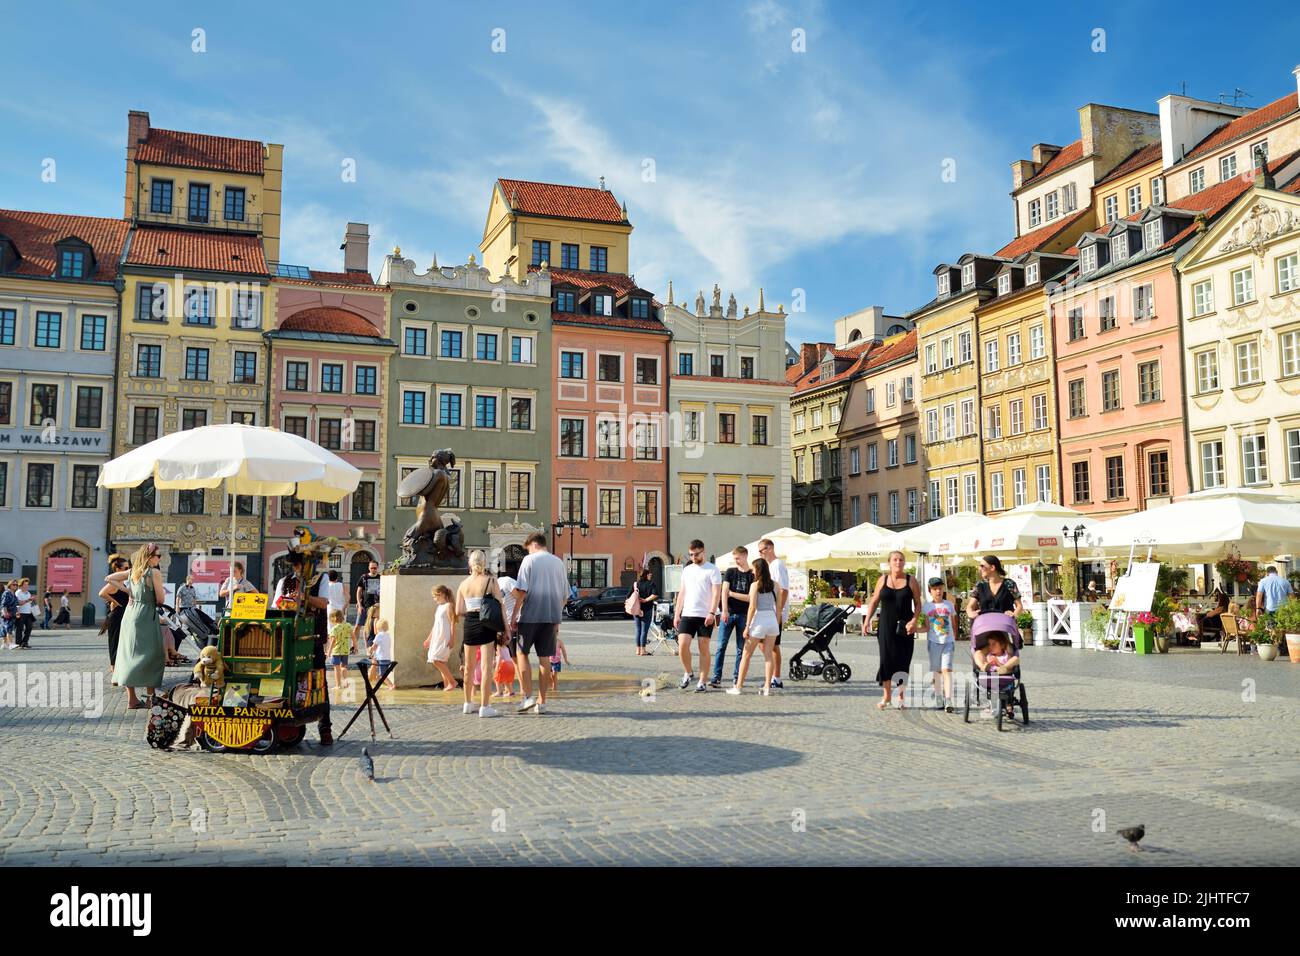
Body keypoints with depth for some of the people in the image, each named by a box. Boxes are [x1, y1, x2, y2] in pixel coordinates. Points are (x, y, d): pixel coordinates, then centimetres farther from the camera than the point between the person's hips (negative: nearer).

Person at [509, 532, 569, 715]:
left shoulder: (529, 560, -3)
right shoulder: (558, 563, 11)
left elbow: (522, 591, -9)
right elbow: (564, 595, 12)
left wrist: (514, 616, -5)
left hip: (530, 616, -4)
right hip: (551, 617, 4)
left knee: (521, 653, 10)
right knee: (544, 658, 7)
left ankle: (528, 696, 2)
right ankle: (541, 702, 9)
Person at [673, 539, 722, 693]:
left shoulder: (712, 569, -2)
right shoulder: (686, 570, 15)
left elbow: (716, 593, -9)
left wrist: (712, 613, -19)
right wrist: (676, 614, 10)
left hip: (705, 616, -4)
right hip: (687, 614, 4)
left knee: (704, 648, 1)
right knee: (683, 644, -9)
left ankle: (702, 682, 8)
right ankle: (688, 673, 13)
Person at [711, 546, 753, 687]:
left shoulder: (753, 575, 2)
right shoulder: (730, 572, 7)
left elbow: (750, 597, -5)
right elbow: (724, 591, -4)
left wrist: (732, 593, -5)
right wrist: (724, 610, -16)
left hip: (744, 615, -1)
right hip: (728, 613, 1)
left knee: (741, 648, 4)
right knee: (721, 646, -4)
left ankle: (736, 677, 12)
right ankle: (716, 677, -3)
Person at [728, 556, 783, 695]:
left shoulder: (755, 585, -6)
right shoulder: (775, 585, 7)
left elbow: (752, 607, -11)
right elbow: (779, 607, 8)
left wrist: (747, 626, -7)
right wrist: (777, 624, 15)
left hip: (759, 620, -4)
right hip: (772, 620, 5)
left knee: (746, 655, 5)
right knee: (768, 655, 8)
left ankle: (739, 686, 8)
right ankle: (767, 687, 5)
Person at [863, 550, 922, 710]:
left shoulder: (910, 580, 3)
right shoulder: (883, 579, 6)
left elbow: (918, 603, 2)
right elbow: (874, 601, 9)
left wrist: (914, 620, -12)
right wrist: (867, 620, 1)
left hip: (904, 627, -1)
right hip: (886, 626, 1)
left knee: (902, 660, 2)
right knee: (886, 659, -2)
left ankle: (901, 696, 14)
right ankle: (887, 695, 8)